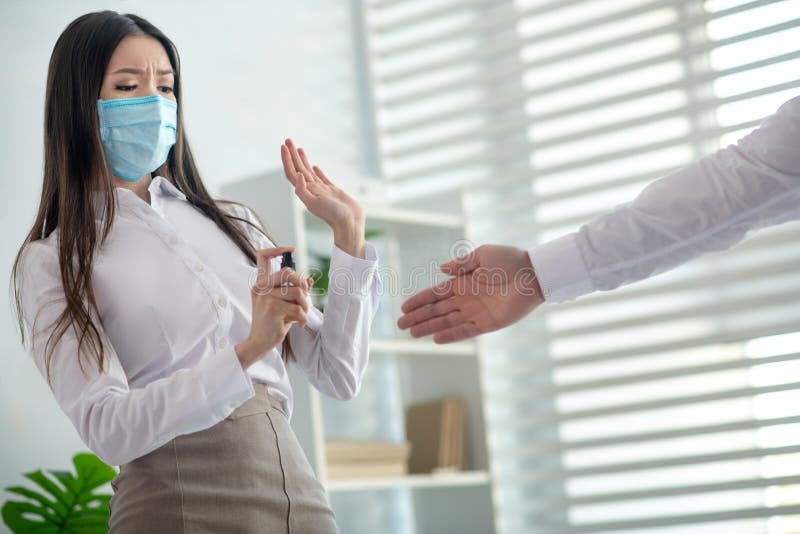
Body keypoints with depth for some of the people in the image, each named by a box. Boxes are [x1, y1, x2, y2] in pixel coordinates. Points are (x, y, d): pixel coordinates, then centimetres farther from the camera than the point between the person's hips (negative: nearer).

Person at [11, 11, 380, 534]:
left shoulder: (236, 223, 11)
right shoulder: (52, 263, -2)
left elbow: (339, 376, 8)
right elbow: (107, 430, -15)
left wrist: (349, 234, 1)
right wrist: (246, 355, -24)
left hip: (298, 492, 5)